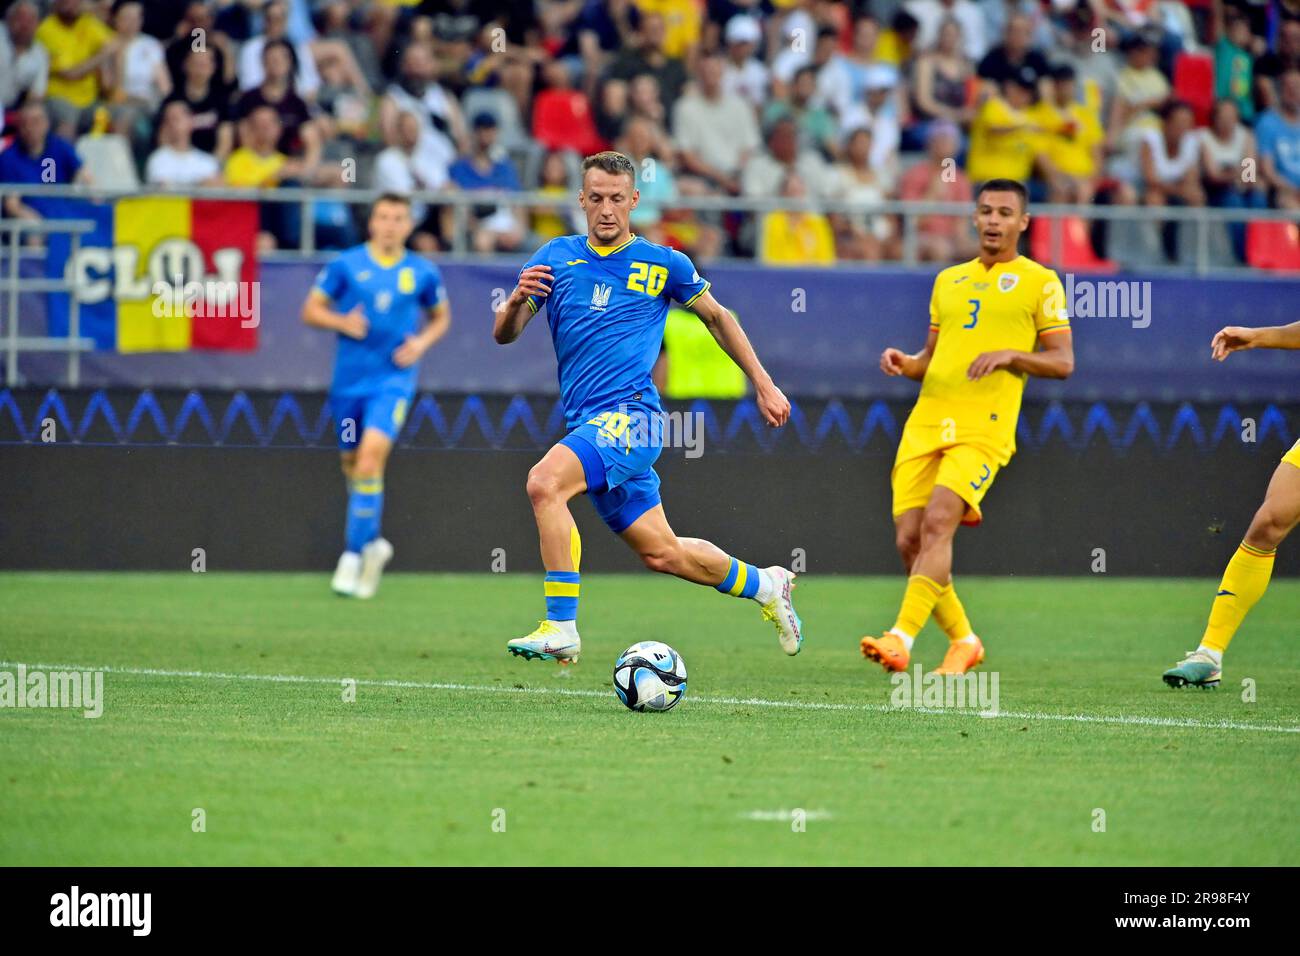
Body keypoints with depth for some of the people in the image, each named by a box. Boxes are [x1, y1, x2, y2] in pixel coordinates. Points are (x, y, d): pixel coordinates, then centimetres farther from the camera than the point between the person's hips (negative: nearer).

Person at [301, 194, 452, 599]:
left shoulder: (423, 272, 3)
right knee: (351, 463, 9)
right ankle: (373, 543, 33)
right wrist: (341, 322, -14)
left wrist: (422, 342, -2)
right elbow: (311, 310, 5)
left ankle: (353, 554, -16)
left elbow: (441, 317, 18)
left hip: (394, 379, -2)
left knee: (372, 455, -20)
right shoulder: (345, 265, 1)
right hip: (349, 379, 2)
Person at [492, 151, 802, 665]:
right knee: (661, 552, 9)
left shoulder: (662, 263, 3)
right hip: (589, 424, 5)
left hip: (631, 414, -5)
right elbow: (503, 335, 6)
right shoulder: (555, 257, 9)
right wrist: (516, 301, -17)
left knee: (545, 482, -29)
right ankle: (763, 585, 34)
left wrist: (764, 386, 17)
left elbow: (716, 316, 18)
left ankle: (561, 628, -28)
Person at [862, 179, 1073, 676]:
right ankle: (963, 641, 15)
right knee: (909, 539, -3)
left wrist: (1010, 355, -14)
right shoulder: (948, 280, 21)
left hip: (983, 427, -6)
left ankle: (902, 638, -29)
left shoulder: (1039, 282, 6)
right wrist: (905, 363, 5)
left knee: (937, 522, -23)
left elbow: (1063, 361, 2)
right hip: (926, 423, 6)